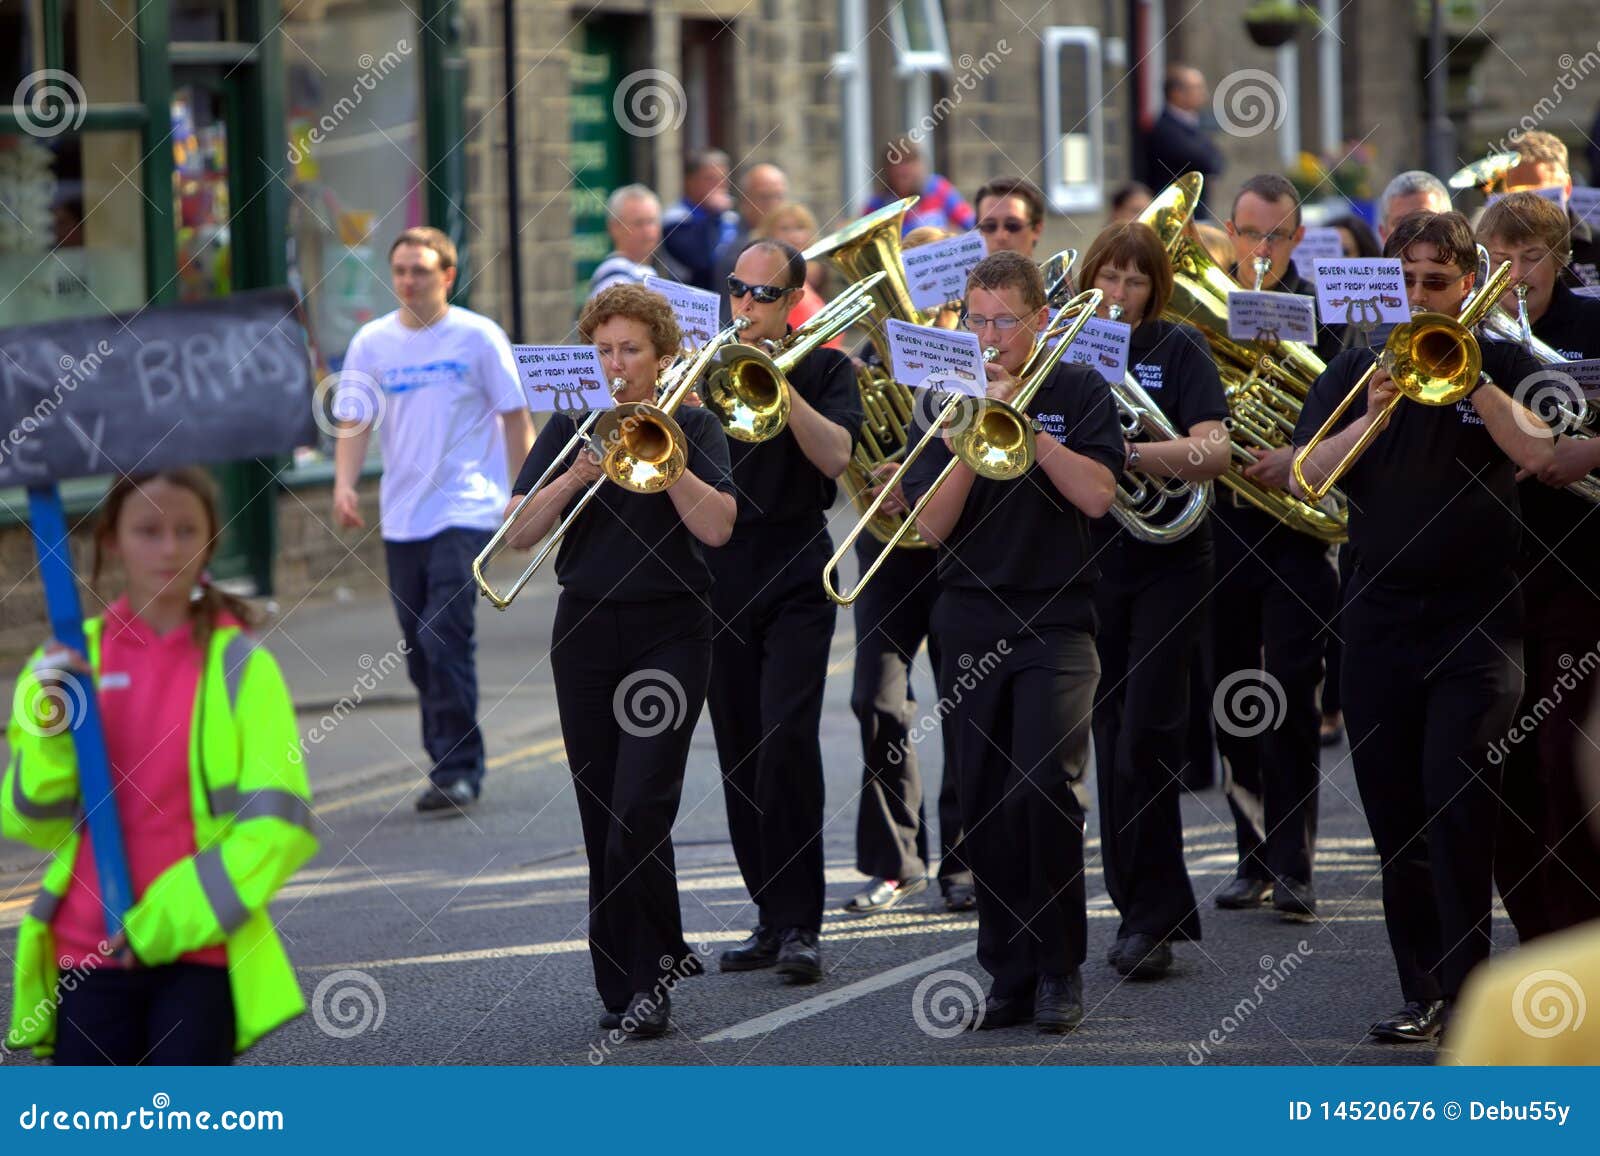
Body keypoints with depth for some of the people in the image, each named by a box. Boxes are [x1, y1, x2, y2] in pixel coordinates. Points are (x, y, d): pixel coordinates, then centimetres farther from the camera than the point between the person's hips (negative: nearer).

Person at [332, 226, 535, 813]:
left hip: (465, 513, -4)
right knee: (420, 651, 9)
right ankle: (450, 762, 20)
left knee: (444, 638, -16)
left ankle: (457, 769, -10)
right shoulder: (371, 342, 7)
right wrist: (344, 484, -10)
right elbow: (353, 421, 7)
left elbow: (515, 416, 3)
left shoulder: (479, 337, -2)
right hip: (401, 517, 4)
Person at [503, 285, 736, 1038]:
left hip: (671, 635, -3)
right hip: (586, 630, 3)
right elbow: (518, 533, -3)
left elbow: (716, 527, -12)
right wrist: (574, 478, -18)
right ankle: (624, 981, 13)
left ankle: (649, 972, -2)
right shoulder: (568, 429, 8)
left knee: (638, 814, -14)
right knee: (601, 818, 5)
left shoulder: (693, 427, 2)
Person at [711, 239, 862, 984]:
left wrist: (780, 383, -17)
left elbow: (834, 454, -11)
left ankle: (799, 924, -12)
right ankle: (771, 915, 16)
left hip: (795, 573, -3)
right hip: (719, 576, 4)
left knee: (788, 740, -16)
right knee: (739, 751, 6)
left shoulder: (823, 368, 5)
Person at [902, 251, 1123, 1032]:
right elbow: (933, 524, -2)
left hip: (1055, 622, -3)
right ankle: (1009, 974, 13)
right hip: (971, 626, 3)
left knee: (1045, 785, -18)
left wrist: (1022, 420, -14)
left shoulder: (1078, 393, 3)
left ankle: (1060, 969, -7)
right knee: (986, 808, 4)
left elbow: (1096, 494, -11)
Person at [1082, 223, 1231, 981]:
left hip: (1168, 562, -4)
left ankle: (1151, 915, -8)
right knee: (1111, 737, 5)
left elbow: (1213, 449, -12)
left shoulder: (1177, 351, 0)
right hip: (1093, 563, 4)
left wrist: (1132, 453, -26)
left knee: (1146, 734, -11)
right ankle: (1141, 910, 13)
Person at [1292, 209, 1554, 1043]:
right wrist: (1372, 415, -17)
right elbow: (1306, 474, -2)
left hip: (1477, 619, -3)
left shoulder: (1503, 366, 5)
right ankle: (1424, 994, 14)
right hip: (1380, 619, 4)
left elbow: (1536, 450, -14)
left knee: (1456, 790, -18)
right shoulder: (1353, 373, 11)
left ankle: (1464, 983, -13)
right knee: (1396, 815, 6)